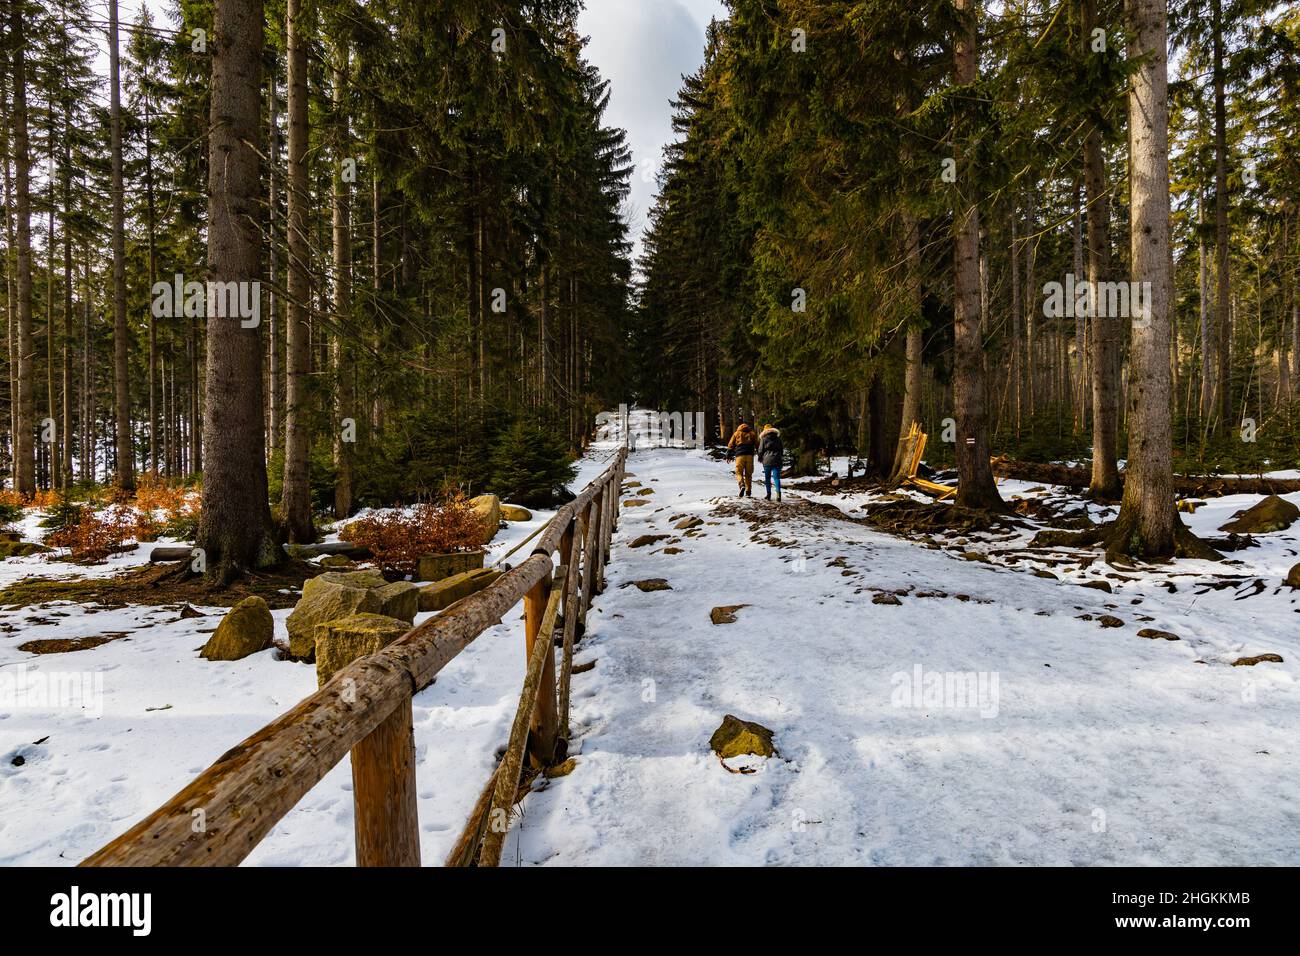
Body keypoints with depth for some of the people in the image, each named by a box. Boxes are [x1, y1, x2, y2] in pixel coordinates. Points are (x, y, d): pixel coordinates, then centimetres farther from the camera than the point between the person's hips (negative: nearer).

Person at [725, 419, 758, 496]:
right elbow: (757, 445, 8)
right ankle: (748, 492, 5)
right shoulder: (753, 433, 13)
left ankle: (742, 485, -26)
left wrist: (729, 456, 18)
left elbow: (730, 445, 10)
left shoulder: (737, 433, 11)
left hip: (740, 455, -1)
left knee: (739, 472, 2)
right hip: (750, 455, 1)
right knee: (748, 474, 7)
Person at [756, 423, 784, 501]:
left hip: (767, 460, -2)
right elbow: (782, 449, 16)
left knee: (767, 478, 9)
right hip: (777, 461, 2)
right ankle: (778, 492, -20)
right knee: (777, 477, -1)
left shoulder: (763, 439, 0)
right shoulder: (778, 439, 9)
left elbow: (760, 450, 1)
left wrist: (760, 459, 16)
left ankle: (769, 494, 7)